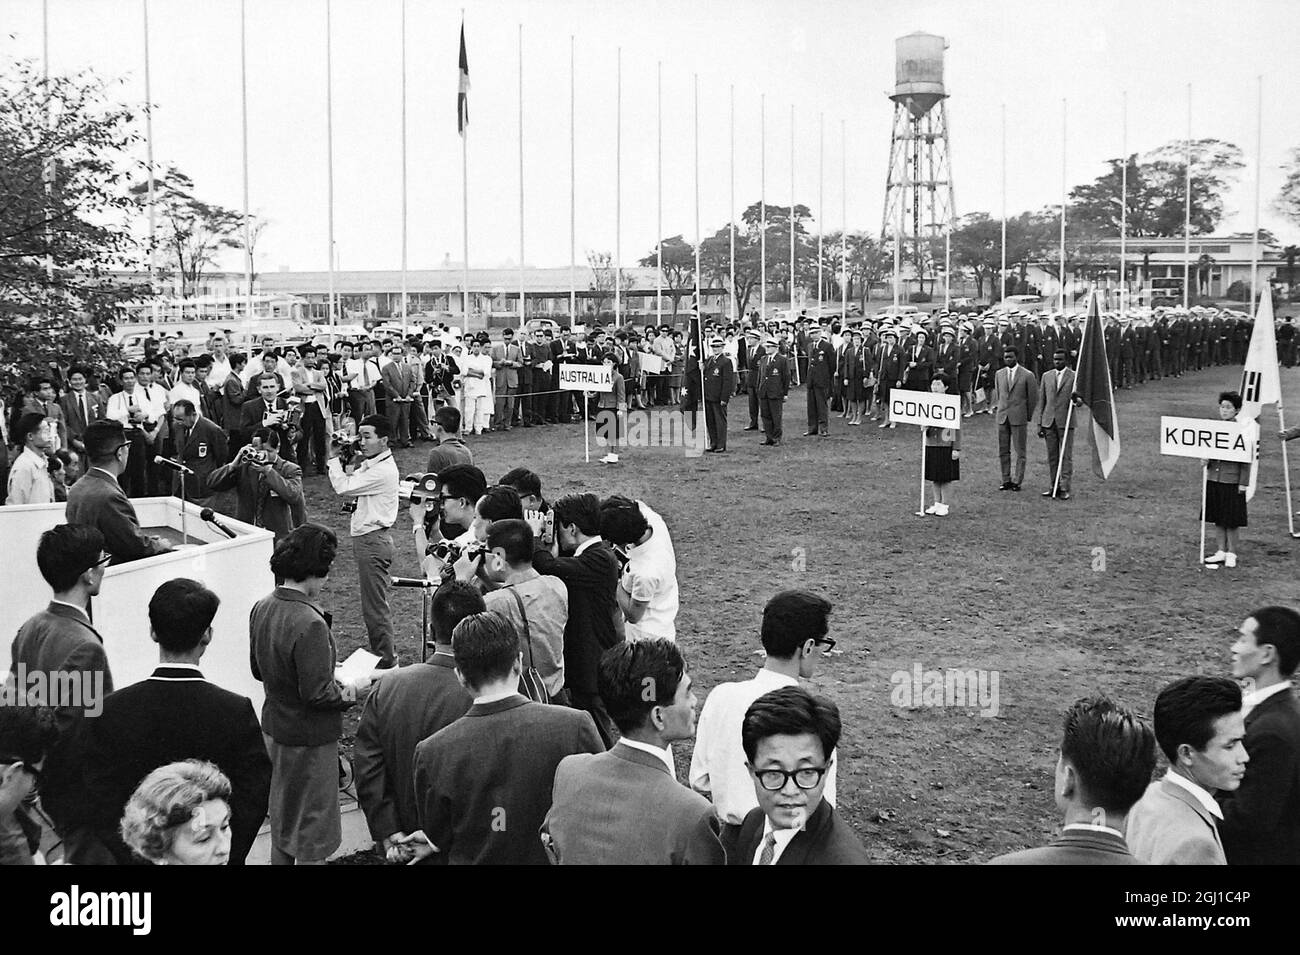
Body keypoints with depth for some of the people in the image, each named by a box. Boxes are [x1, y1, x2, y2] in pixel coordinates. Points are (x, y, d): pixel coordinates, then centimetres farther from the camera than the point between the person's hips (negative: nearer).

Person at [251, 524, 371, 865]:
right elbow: (317, 694, -27)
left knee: (282, 821, 24)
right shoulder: (309, 624, -28)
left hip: (274, 726, 8)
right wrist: (353, 688, -9)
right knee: (313, 835, 8)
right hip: (309, 739, -8)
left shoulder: (262, 608, -3)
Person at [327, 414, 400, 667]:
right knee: (374, 603, 18)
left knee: (375, 606, -2)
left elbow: (343, 488, -22)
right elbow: (351, 492, 14)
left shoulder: (383, 470, -20)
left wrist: (333, 458, -11)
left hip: (373, 540, -11)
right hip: (367, 539, 11)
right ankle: (382, 654, 28)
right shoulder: (371, 464, 12)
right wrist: (350, 465, 1)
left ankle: (386, 660, 7)